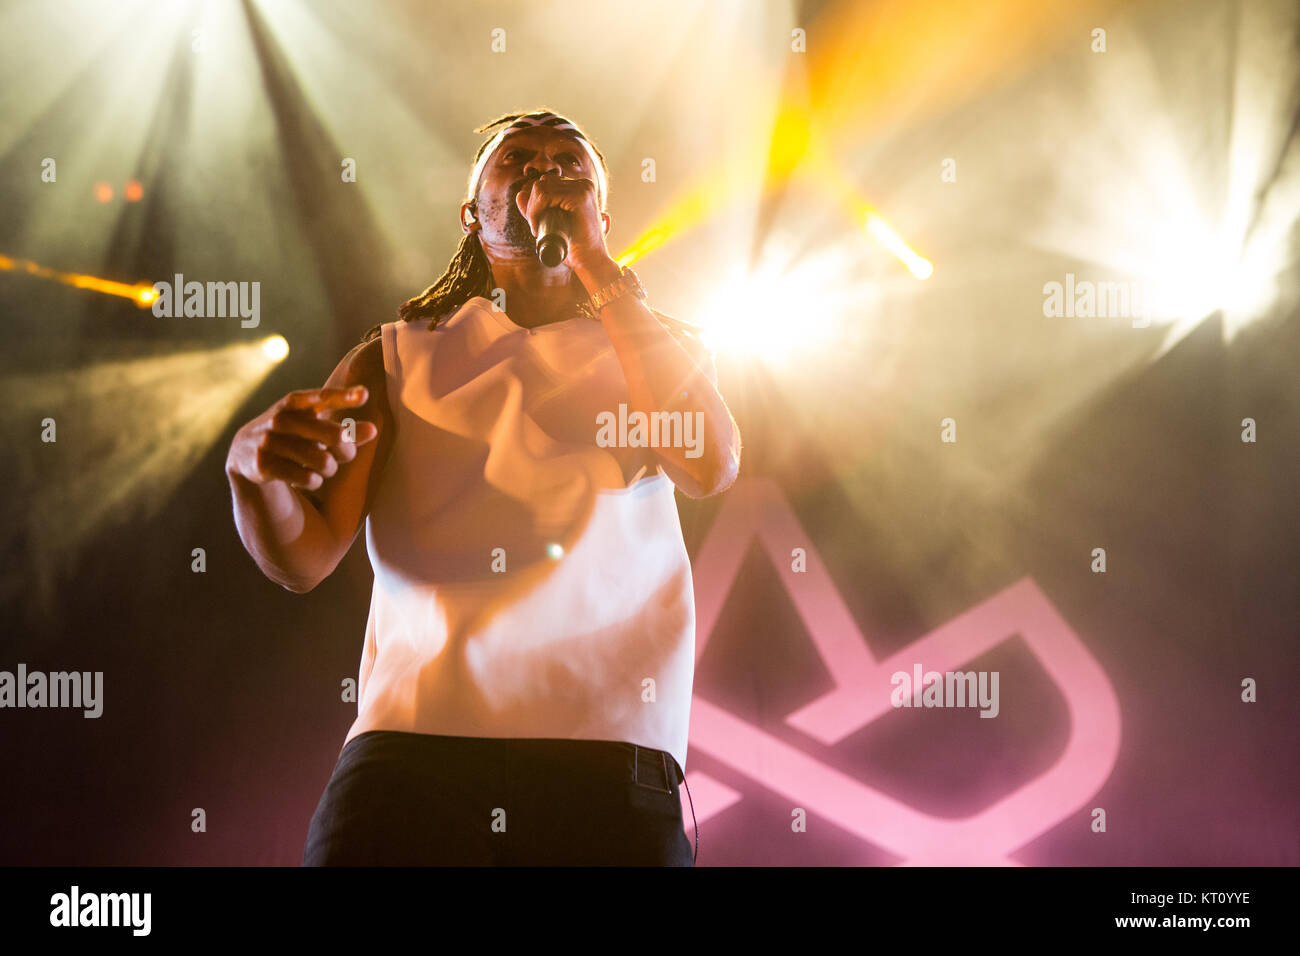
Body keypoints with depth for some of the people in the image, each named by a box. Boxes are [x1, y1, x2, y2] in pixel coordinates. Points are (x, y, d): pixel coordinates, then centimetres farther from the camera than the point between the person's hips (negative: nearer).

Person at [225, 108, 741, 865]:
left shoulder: (659, 348, 20)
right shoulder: (395, 357, 19)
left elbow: (711, 465, -3)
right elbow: (306, 558, 10)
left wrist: (595, 264, 1)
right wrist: (257, 467, -14)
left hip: (610, 749, 0)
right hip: (415, 738, 0)